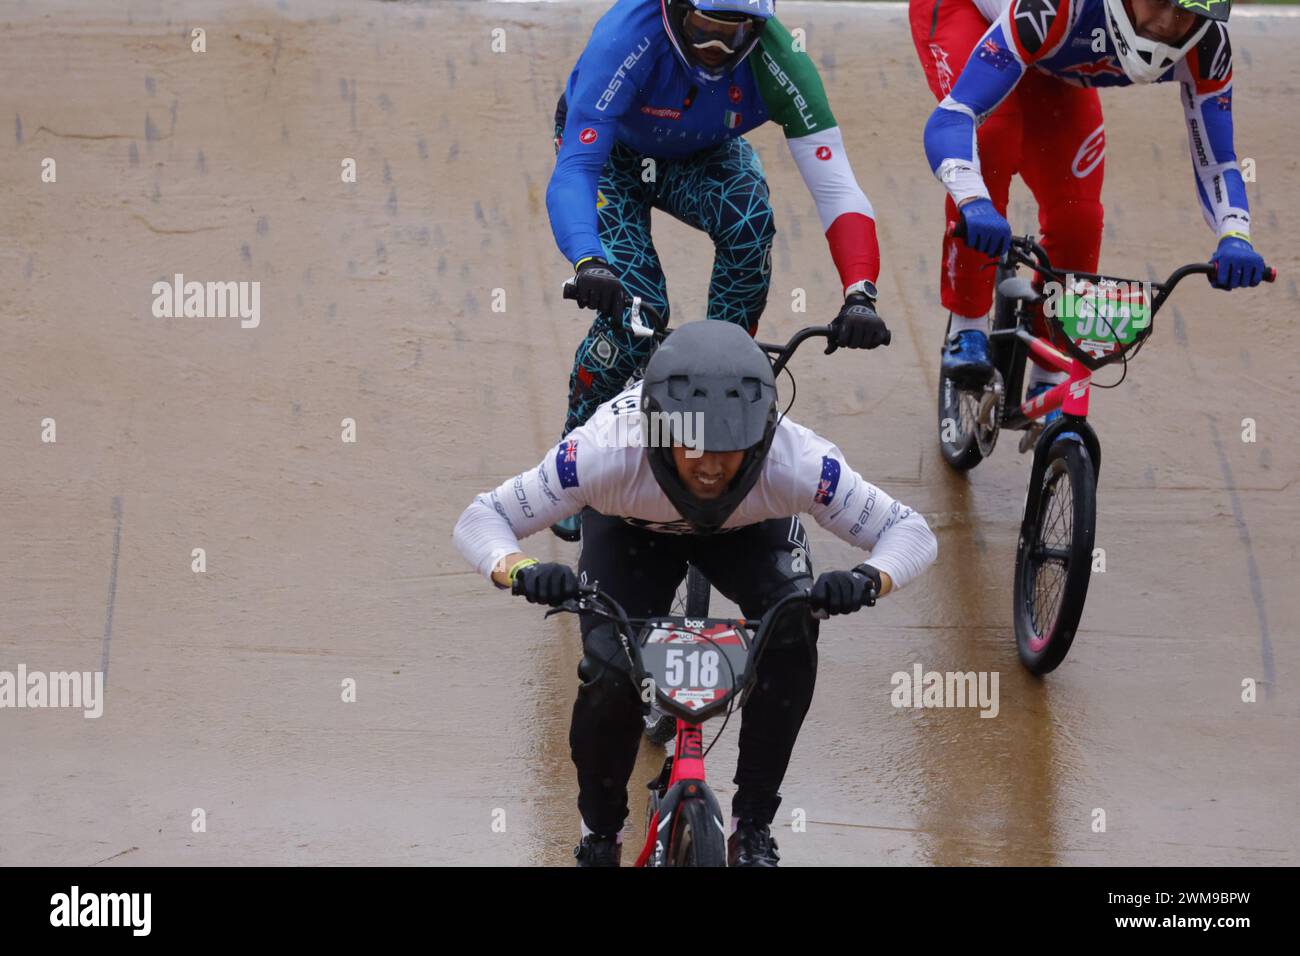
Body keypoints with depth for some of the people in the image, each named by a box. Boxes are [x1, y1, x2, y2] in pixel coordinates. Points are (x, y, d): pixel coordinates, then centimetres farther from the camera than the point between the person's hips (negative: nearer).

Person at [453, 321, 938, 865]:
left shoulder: (795, 462, -40)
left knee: (792, 630, -28)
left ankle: (753, 826, -8)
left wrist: (868, 580, -53)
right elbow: (480, 519, -32)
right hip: (631, 530, 0)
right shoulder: (609, 450, -42)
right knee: (610, 678, -22)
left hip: (750, 530, 1)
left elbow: (912, 532, -30)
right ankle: (600, 836, 10)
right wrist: (520, 570, -55)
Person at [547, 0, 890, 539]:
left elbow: (834, 186, -37)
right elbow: (573, 171, -47)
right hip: (612, 152, -2)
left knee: (749, 220, -32)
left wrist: (860, 294, -52)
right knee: (636, 307, -22)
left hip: (703, 154, 2)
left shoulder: (776, 58, -34)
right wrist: (588, 261, -66)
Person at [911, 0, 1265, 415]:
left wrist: (1235, 238, -42)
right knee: (991, 140, -33)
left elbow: (1215, 163, -21)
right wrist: (973, 202, -69)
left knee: (1076, 217, -10)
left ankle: (1048, 388, 9)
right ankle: (966, 327, -19)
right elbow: (950, 119, -50)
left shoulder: (1206, 43, -30)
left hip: (1049, 67, 4)